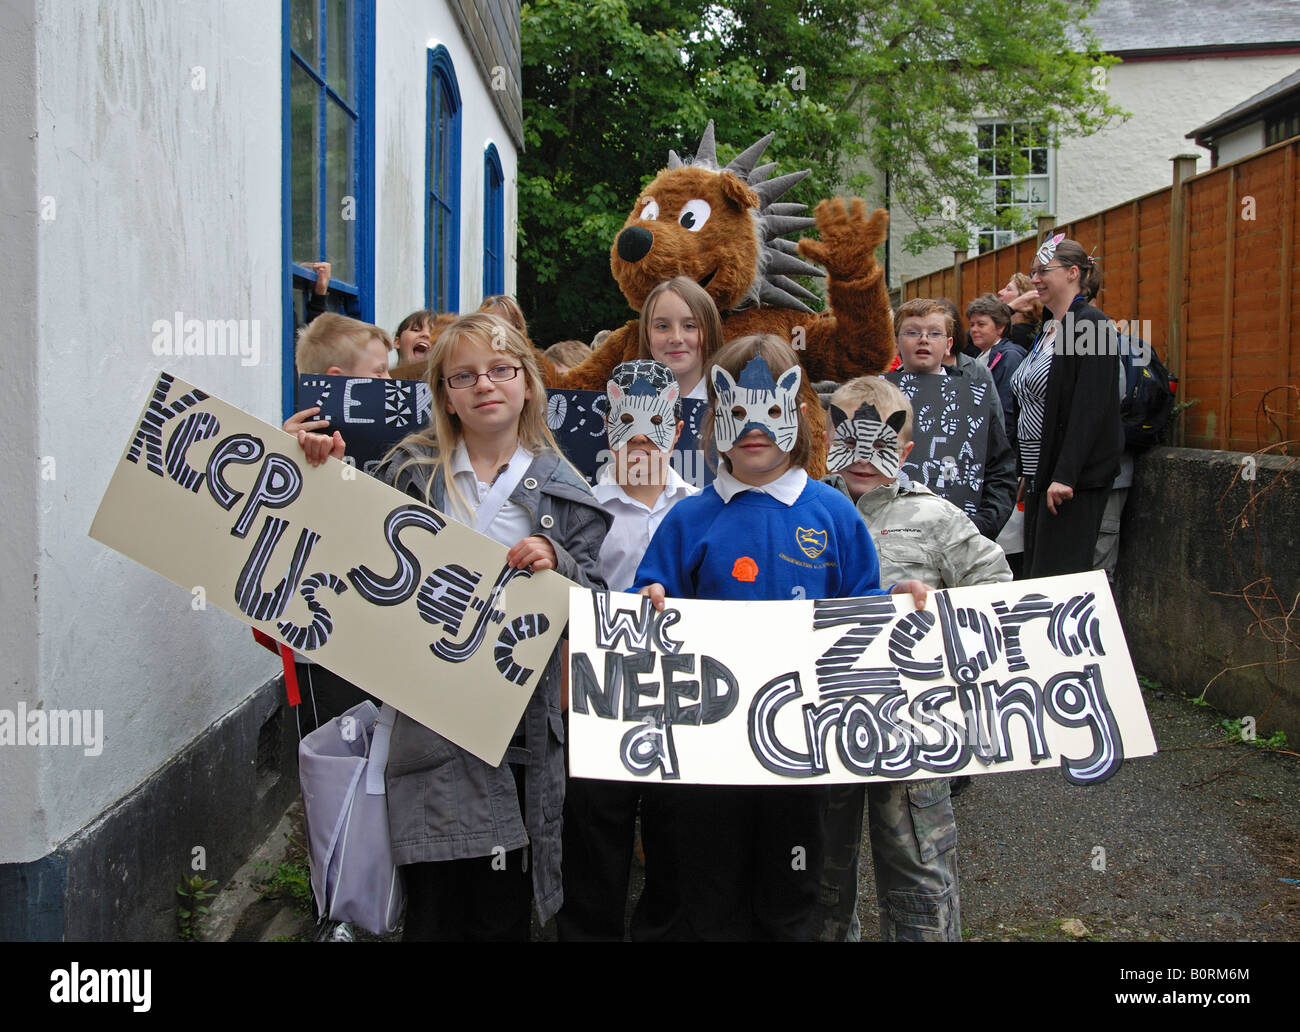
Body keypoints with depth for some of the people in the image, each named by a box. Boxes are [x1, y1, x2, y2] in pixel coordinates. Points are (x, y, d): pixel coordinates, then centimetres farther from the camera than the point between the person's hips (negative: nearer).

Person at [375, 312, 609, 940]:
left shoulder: (561, 489, 7)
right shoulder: (411, 471, 7)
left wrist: (556, 565, -14)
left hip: (519, 723, 0)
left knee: (503, 914, 6)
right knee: (433, 908, 0)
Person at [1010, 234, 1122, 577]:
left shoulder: (1089, 325, -12)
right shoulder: (1049, 328, 17)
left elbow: (1090, 408, -21)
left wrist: (1065, 475, -25)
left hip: (1074, 481, -10)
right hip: (1041, 475, 10)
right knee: (1034, 577, 9)